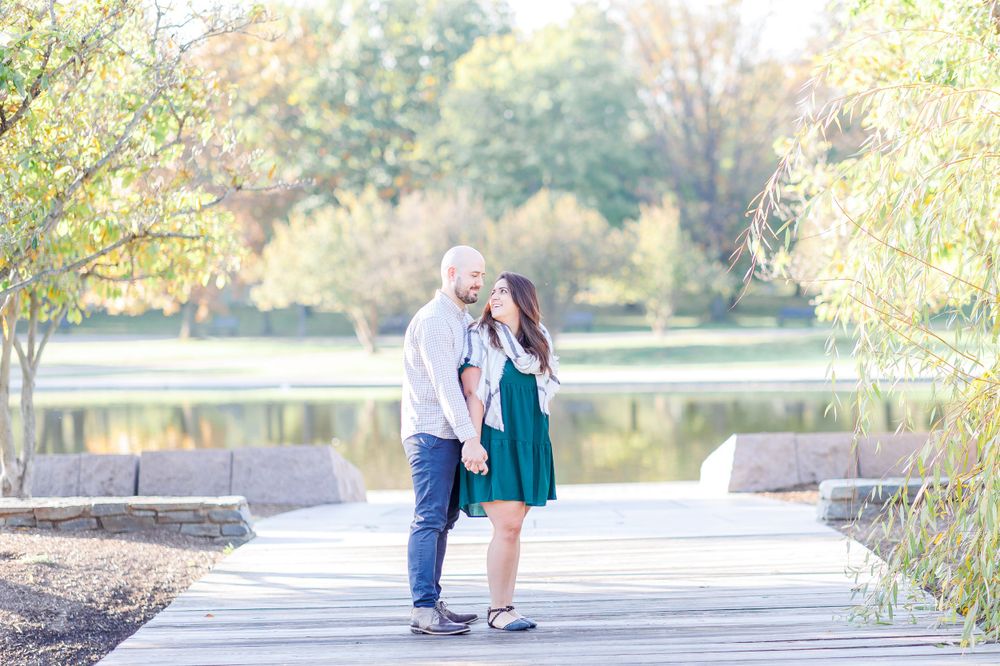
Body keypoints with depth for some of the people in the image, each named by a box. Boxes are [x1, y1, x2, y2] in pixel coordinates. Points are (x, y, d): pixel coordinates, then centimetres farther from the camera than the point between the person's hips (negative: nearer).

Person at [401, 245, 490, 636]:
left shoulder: (463, 321, 18)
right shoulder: (433, 321, -13)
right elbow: (444, 384, -21)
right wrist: (470, 436, -26)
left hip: (449, 435, 10)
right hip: (431, 432, -10)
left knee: (443, 519, 10)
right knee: (429, 520, -11)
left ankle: (432, 604, 14)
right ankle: (423, 611, -13)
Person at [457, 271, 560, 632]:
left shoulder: (538, 343, 13)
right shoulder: (480, 338, -2)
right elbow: (473, 393, -9)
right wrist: (473, 441, -18)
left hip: (529, 447, 5)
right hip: (494, 445, -5)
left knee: (513, 528, 5)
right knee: (507, 527, -11)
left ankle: (505, 606, 9)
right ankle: (497, 609, -2)